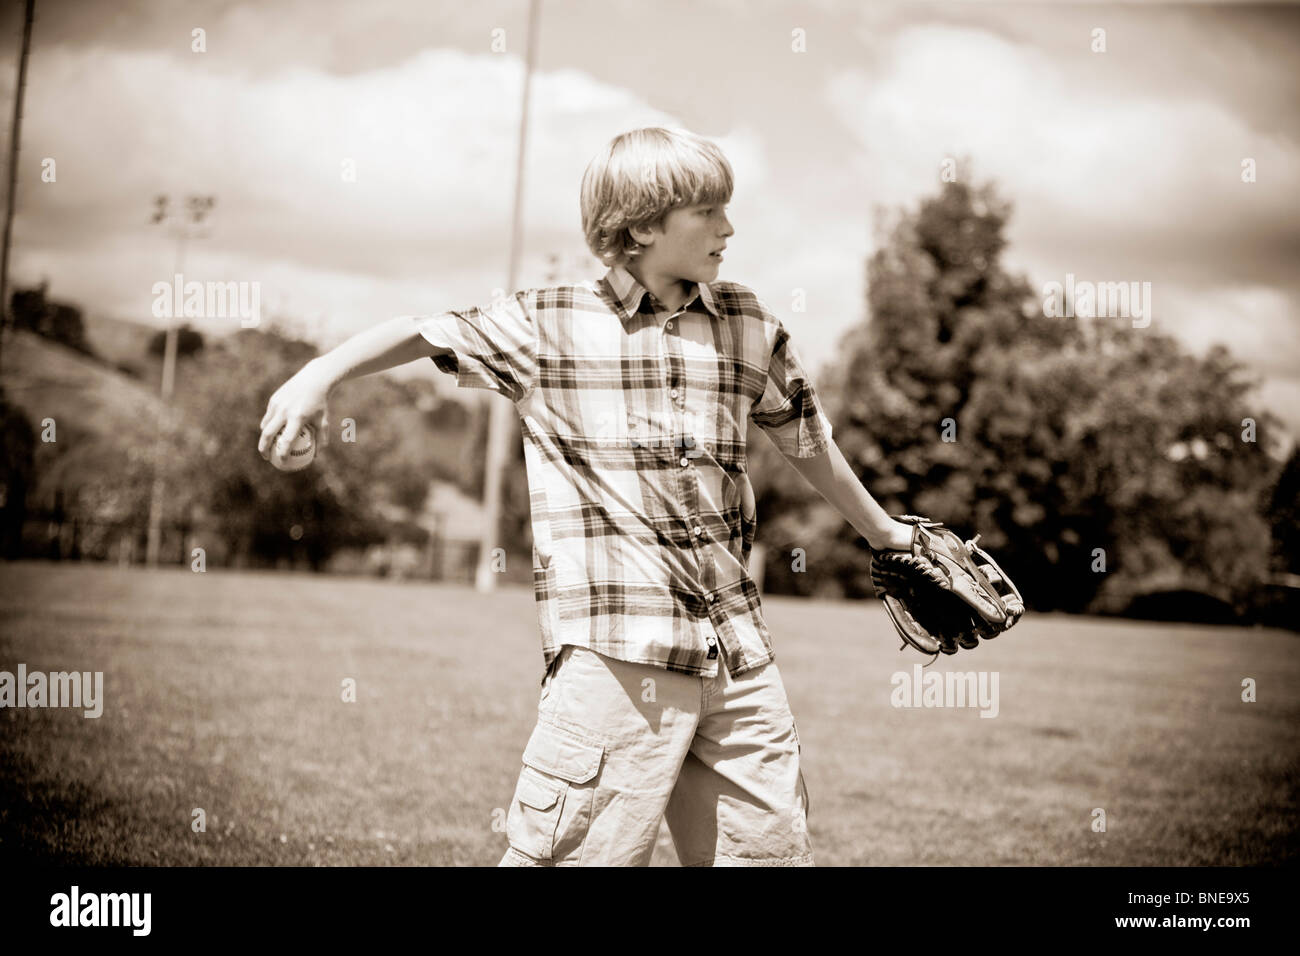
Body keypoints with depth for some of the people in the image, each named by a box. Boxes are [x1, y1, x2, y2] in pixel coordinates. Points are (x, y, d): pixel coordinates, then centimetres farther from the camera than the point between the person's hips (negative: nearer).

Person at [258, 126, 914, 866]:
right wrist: (322, 374, -11)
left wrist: (884, 534, 33)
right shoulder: (548, 324, 1)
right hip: (615, 654, -4)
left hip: (738, 653, 5)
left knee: (777, 847, 9)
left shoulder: (752, 326, 11)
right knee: (578, 851, -8)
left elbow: (809, 441, 23)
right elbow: (422, 333, 6)